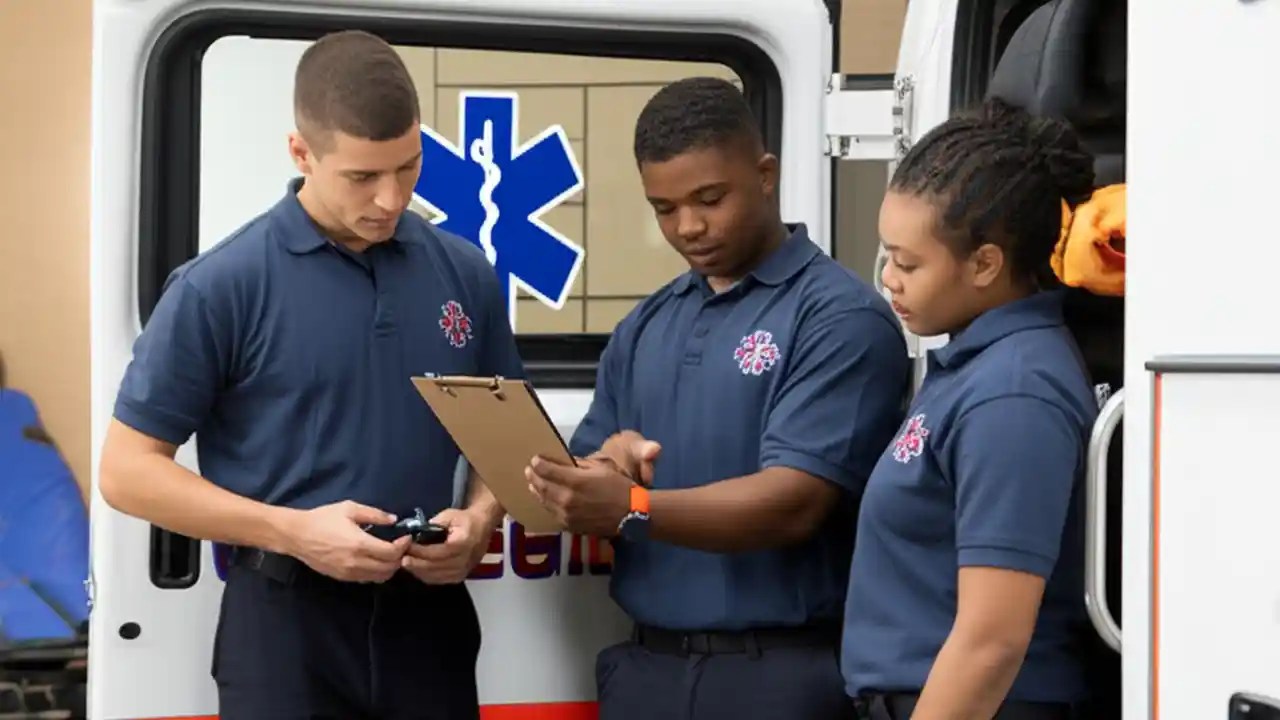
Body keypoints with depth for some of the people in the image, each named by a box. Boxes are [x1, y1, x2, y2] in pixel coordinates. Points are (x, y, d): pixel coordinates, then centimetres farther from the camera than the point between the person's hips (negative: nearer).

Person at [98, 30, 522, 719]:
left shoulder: (464, 273, 4)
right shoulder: (221, 287, -9)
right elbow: (128, 469, -7)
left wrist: (478, 519, -7)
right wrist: (294, 531, -18)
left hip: (429, 613, 4)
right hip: (287, 622, -4)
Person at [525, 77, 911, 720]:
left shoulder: (840, 317, -8)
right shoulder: (643, 326, 12)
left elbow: (793, 504, -18)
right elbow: (586, 496, 12)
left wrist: (632, 510, -28)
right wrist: (607, 468, -10)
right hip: (645, 662, 6)